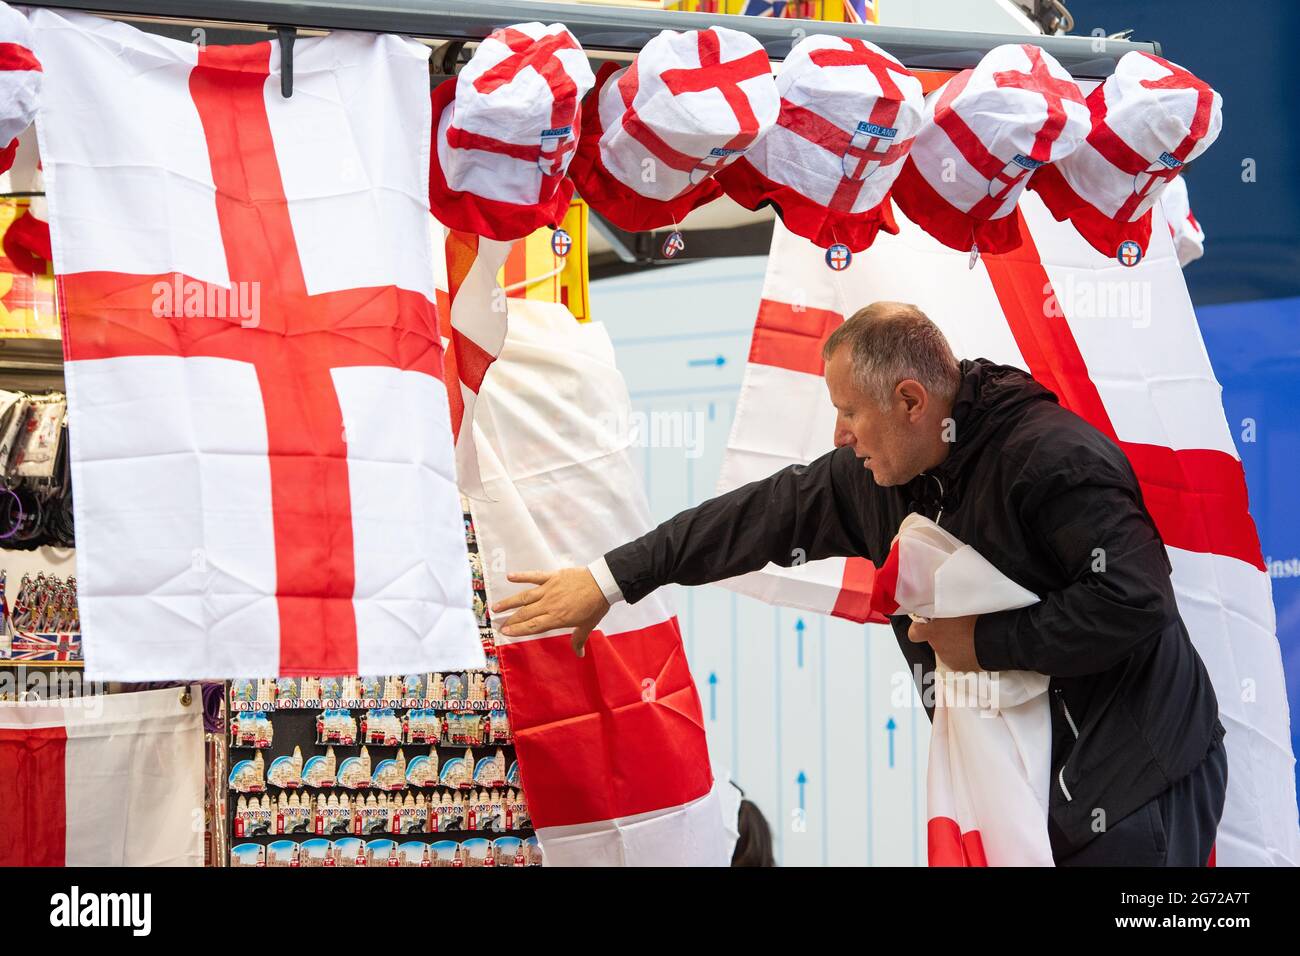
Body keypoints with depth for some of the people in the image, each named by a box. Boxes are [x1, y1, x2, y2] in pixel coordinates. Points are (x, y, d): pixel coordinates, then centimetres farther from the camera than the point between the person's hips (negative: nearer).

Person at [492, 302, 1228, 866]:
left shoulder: (1053, 457, -22)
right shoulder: (876, 477, 3)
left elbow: (1132, 602, -30)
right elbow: (765, 515, 9)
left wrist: (987, 643, -21)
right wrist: (611, 579, 11)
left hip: (1137, 790, -8)